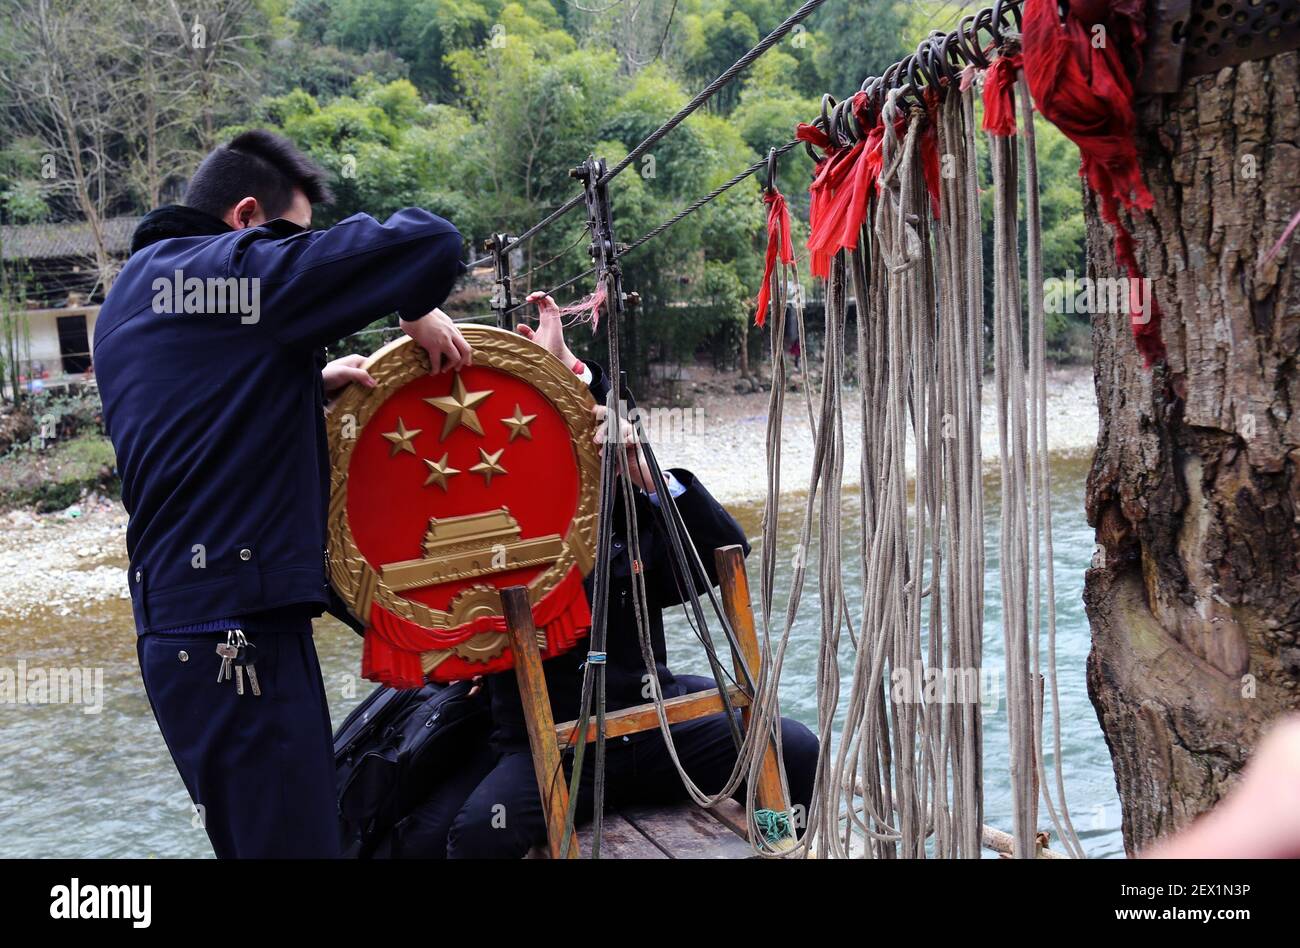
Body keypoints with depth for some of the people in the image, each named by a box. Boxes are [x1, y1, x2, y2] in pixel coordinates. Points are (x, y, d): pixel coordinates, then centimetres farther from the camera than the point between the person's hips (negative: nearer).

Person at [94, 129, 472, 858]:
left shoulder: (132, 296, 15)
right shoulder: (245, 270, -11)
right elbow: (432, 241, -17)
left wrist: (309, 381, 15)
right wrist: (419, 313, 1)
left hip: (177, 622, 10)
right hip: (242, 627, -10)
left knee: (260, 834, 20)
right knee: (294, 838, -2)